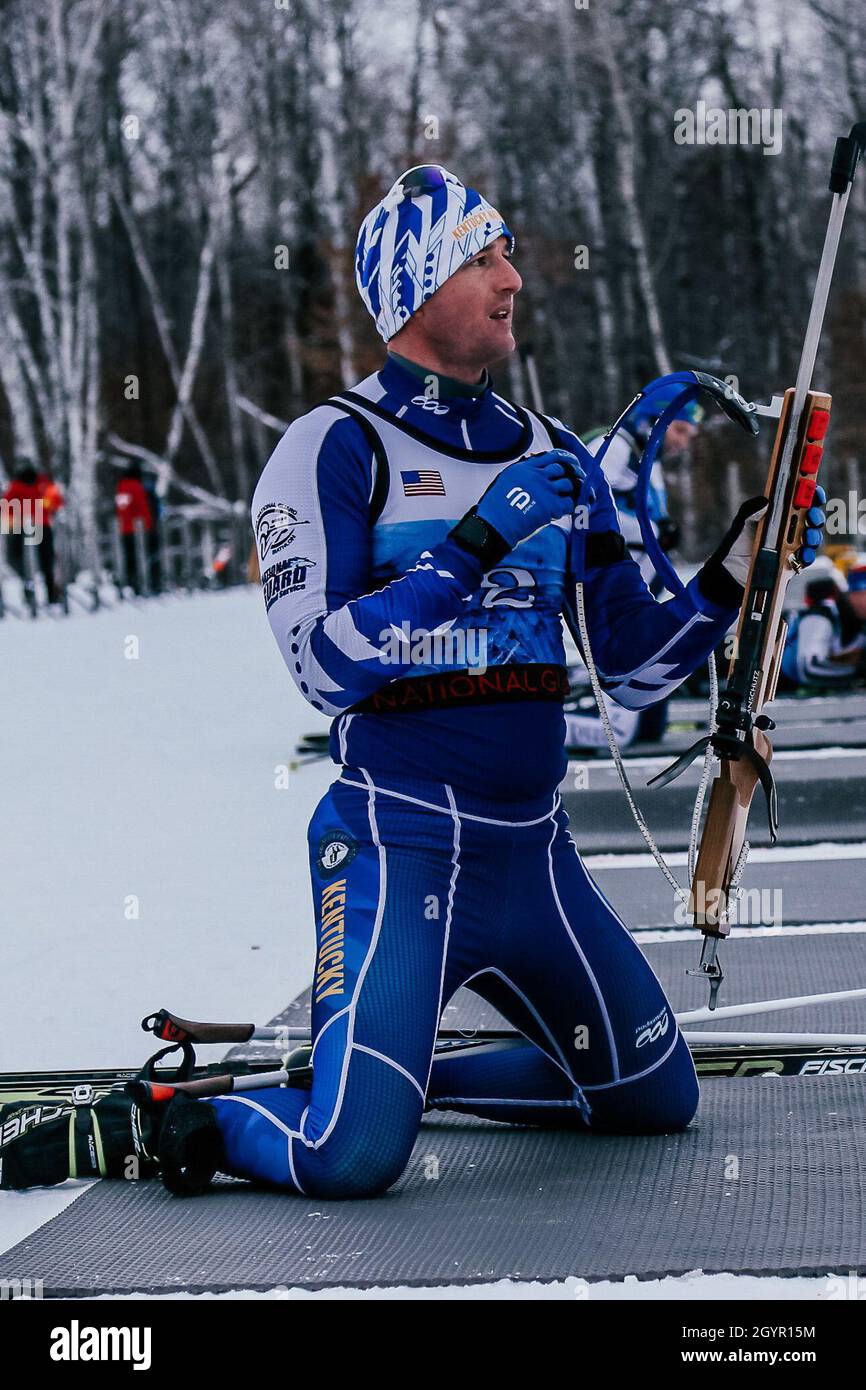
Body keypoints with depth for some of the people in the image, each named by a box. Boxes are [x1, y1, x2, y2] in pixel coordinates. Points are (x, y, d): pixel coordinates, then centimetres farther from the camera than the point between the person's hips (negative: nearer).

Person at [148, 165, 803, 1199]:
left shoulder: (556, 457, 12)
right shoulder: (335, 449, -6)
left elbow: (632, 666, 16)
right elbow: (327, 665, -18)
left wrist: (731, 576, 0)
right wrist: (477, 541, -22)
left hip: (533, 855, 7)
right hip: (398, 848, -7)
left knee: (659, 1098, 14)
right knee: (353, 1158, -21)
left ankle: (413, 1072, 27)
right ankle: (181, 1122, 7)